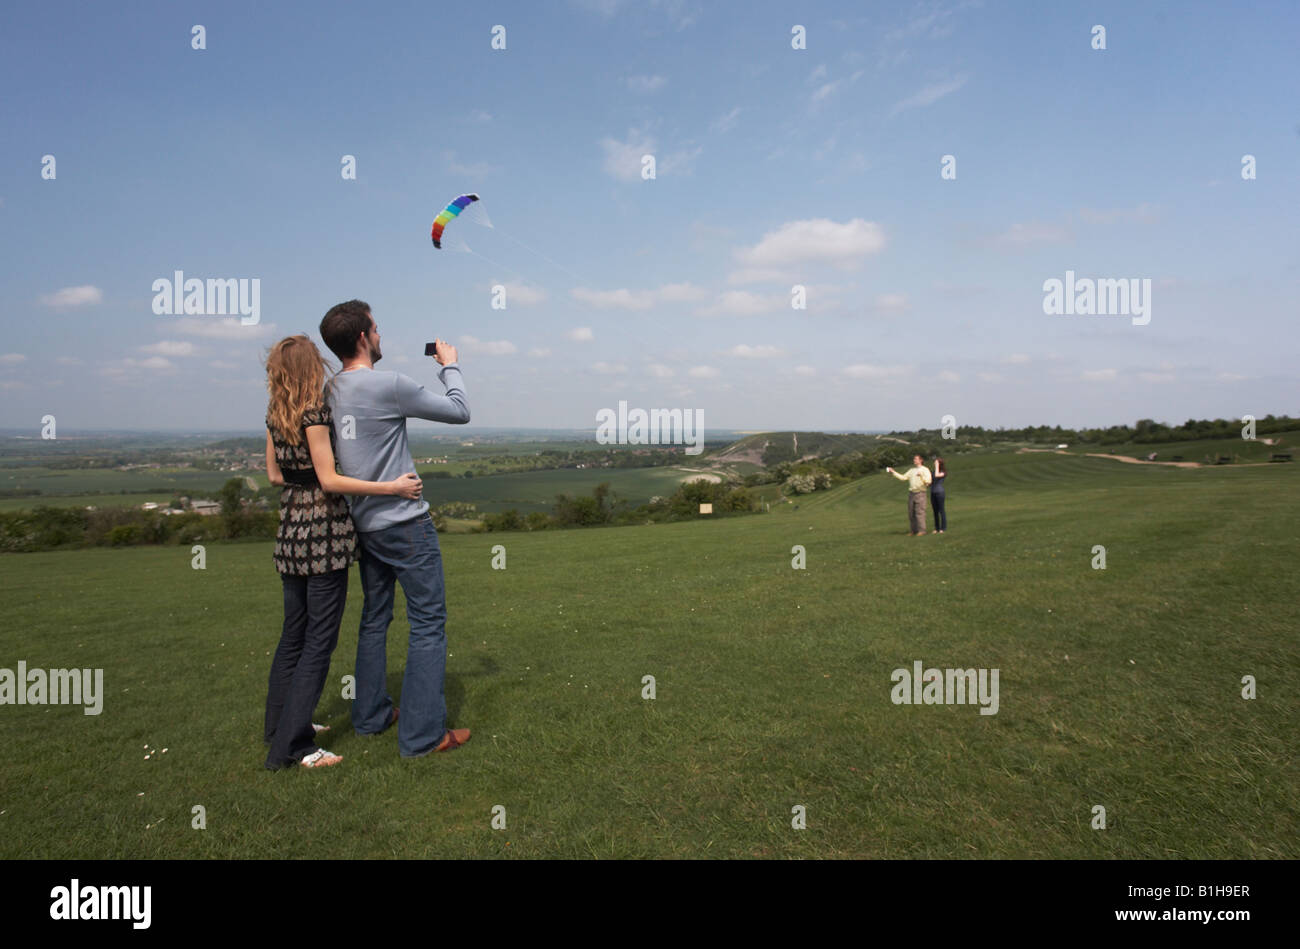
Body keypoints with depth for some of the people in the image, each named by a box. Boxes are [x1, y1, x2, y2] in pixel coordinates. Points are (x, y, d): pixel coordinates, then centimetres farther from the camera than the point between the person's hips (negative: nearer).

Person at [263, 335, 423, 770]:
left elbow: (275, 474, 14)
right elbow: (329, 480, -18)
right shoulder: (314, 412, -15)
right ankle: (292, 746, 4)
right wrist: (391, 487, -20)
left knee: (293, 632, 19)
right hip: (325, 530, -8)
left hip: (291, 528, 8)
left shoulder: (275, 415, 8)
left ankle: (281, 724, 32)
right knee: (320, 638, -1)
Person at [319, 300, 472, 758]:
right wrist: (449, 366, 8)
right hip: (405, 522, -8)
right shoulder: (389, 385, -17)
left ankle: (370, 715, 31)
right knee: (428, 622, 0)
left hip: (365, 524, 8)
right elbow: (459, 411, -8)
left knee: (375, 618, 19)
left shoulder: (331, 390, 4)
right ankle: (422, 733, 5)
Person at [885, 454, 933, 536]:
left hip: (920, 493, -6)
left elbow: (928, 481, -10)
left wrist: (921, 475, -22)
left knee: (920, 512, -9)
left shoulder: (925, 470, 1)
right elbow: (903, 477, 12)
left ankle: (921, 530, -6)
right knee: (911, 513, 5)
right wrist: (893, 472, 7)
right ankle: (914, 530, 12)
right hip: (911, 493, 6)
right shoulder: (911, 470, 18)